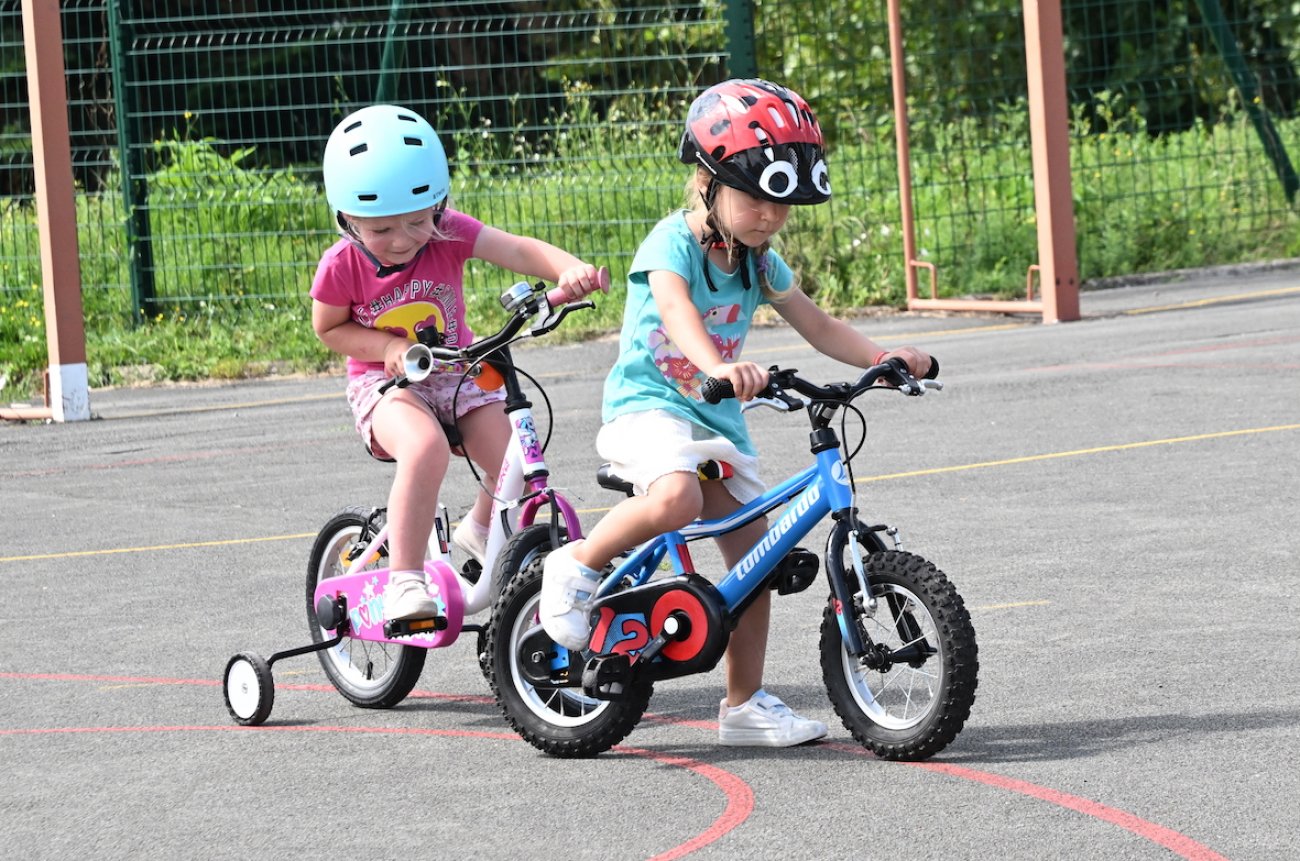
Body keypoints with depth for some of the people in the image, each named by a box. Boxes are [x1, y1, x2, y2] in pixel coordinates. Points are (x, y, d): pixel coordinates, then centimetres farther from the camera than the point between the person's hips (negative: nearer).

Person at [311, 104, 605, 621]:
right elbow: (328, 328, 1)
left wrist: (569, 270, -46)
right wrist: (388, 347, -17)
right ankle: (405, 579, -30)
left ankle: (481, 532, 20)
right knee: (425, 448, -37)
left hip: (456, 373, 3)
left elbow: (518, 251, -26)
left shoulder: (449, 234, -13)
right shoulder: (342, 266, -15)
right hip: (386, 384, -3)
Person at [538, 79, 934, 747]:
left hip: (718, 417, 8)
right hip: (648, 404, -8)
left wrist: (883, 358, -7)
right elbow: (674, 308, -35)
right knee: (676, 499, -38)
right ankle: (577, 565, -14)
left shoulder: (761, 261, 8)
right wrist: (715, 366, -55)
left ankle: (744, 705, 13)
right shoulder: (674, 242, -15)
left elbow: (818, 326, 11)